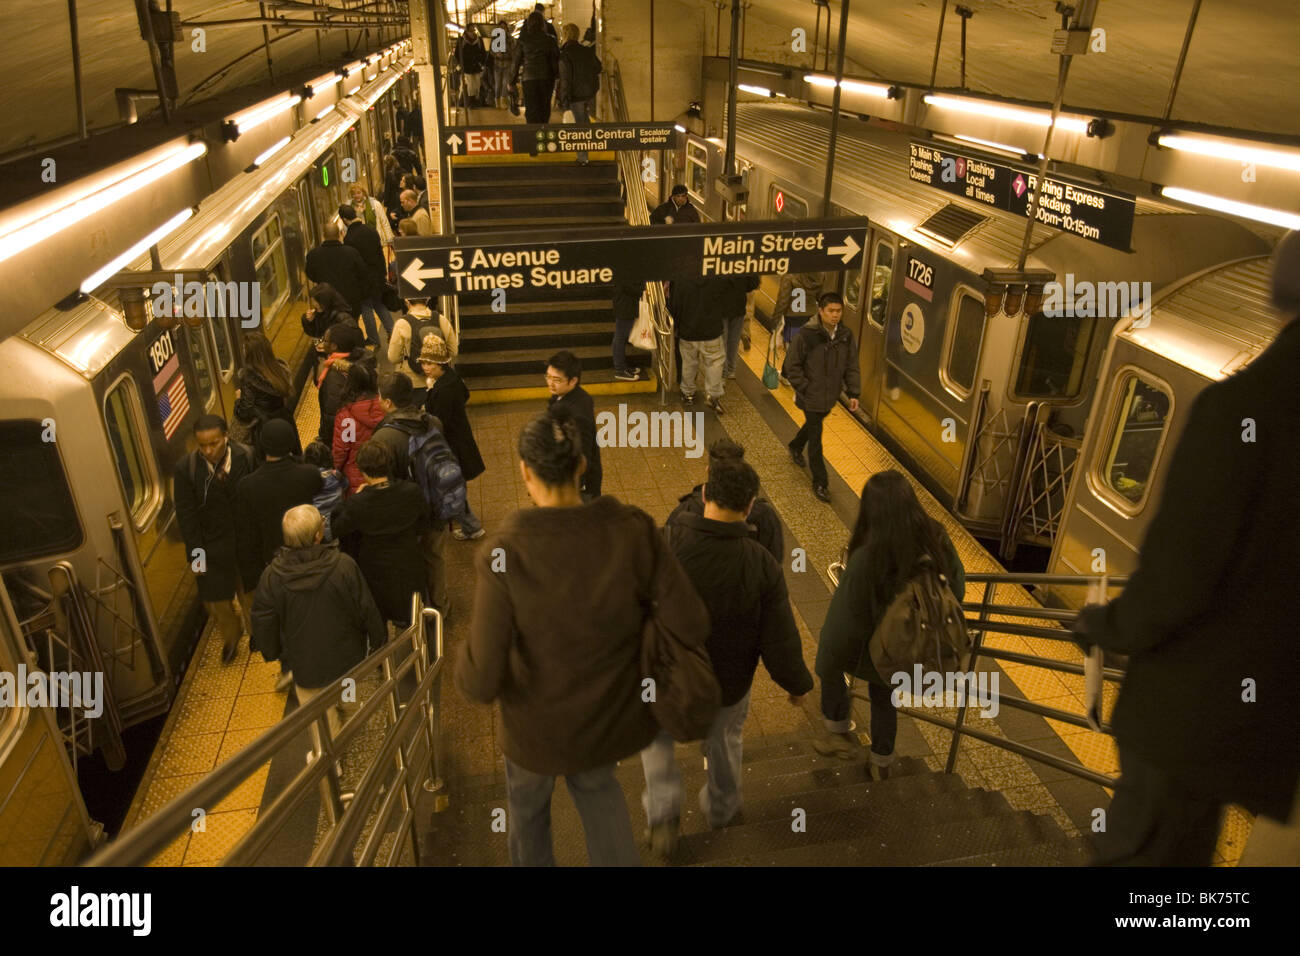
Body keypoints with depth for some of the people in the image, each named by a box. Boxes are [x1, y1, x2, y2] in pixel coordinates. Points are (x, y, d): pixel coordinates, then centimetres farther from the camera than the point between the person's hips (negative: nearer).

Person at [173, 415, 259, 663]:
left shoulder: (247, 456, -16)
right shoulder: (185, 468, -17)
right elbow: (186, 515, -11)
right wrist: (194, 555, -10)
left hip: (248, 541, 1)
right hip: (213, 547, 0)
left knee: (251, 593, 20)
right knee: (216, 600, 11)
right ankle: (230, 637, 43)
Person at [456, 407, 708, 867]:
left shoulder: (504, 551, -27)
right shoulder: (632, 528, -21)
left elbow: (481, 682, -27)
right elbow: (692, 625, -17)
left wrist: (465, 670, -3)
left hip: (543, 724, -2)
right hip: (616, 713, 2)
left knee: (528, 802, 34)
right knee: (595, 781, 38)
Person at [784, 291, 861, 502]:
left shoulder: (845, 336, -3)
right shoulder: (806, 335, -20)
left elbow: (851, 367, 5)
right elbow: (792, 365, -12)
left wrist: (853, 393, 1)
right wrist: (805, 388, -15)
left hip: (830, 396, 6)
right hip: (811, 397, -6)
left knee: (813, 425, 28)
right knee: (816, 438, 0)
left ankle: (795, 447, 58)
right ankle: (820, 483, 11)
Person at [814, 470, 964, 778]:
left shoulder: (866, 559, -38)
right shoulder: (938, 541, -23)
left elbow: (847, 622, -26)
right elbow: (957, 590, -5)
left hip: (869, 649, -4)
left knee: (830, 667, 30)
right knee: (884, 698, 31)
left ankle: (838, 733, 46)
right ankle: (881, 764, 50)